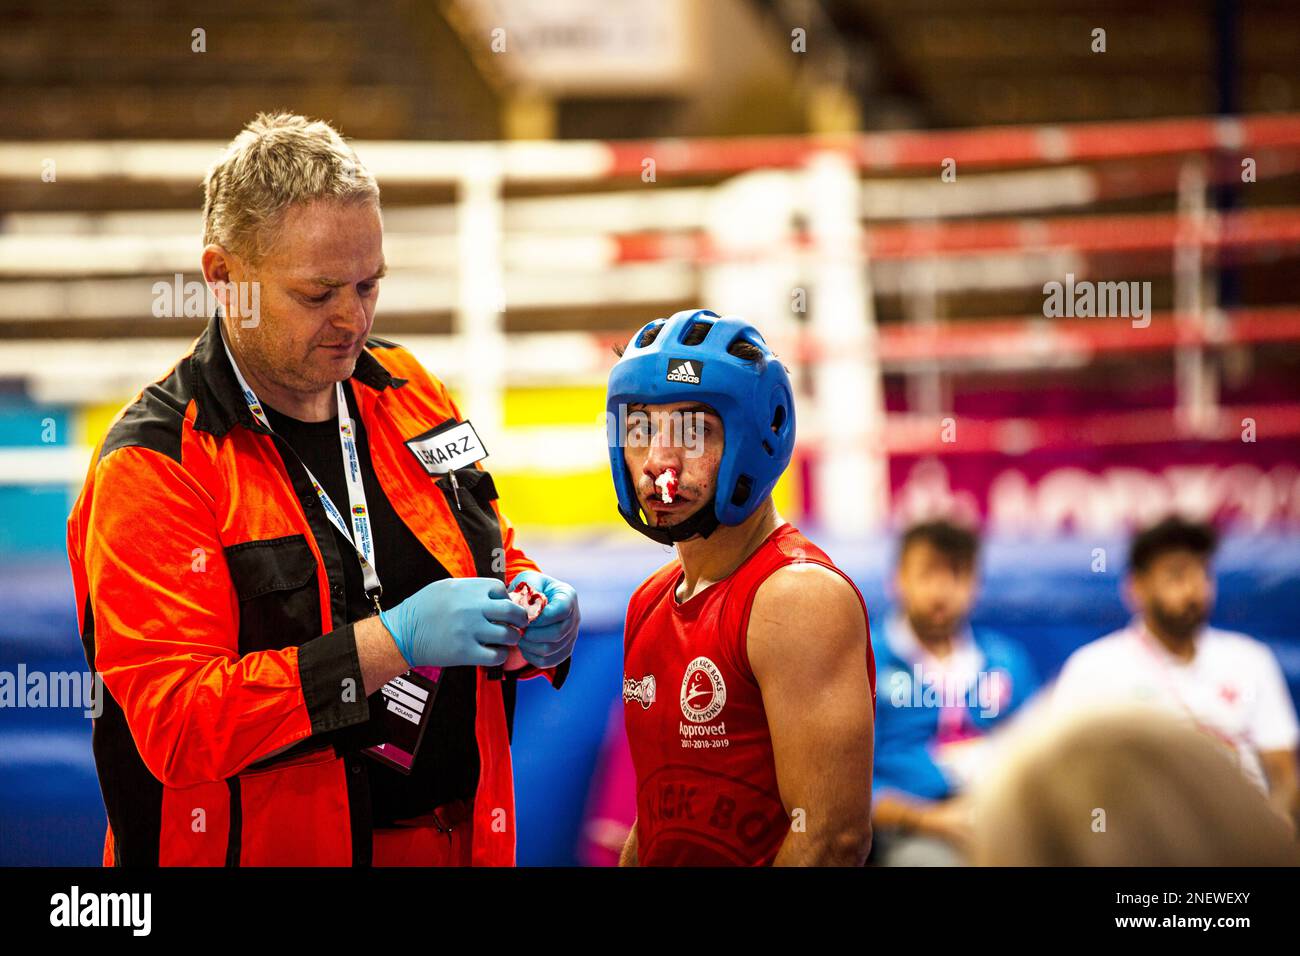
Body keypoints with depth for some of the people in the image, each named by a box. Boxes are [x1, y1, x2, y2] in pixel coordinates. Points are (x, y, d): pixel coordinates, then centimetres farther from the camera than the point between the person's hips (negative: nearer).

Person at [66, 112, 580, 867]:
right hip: (273, 847, -5)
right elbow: (175, 720, -23)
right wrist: (390, 642, -29)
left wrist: (533, 622, -5)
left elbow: (495, 558, 19)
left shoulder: (405, 390, 4)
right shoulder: (151, 469, -16)